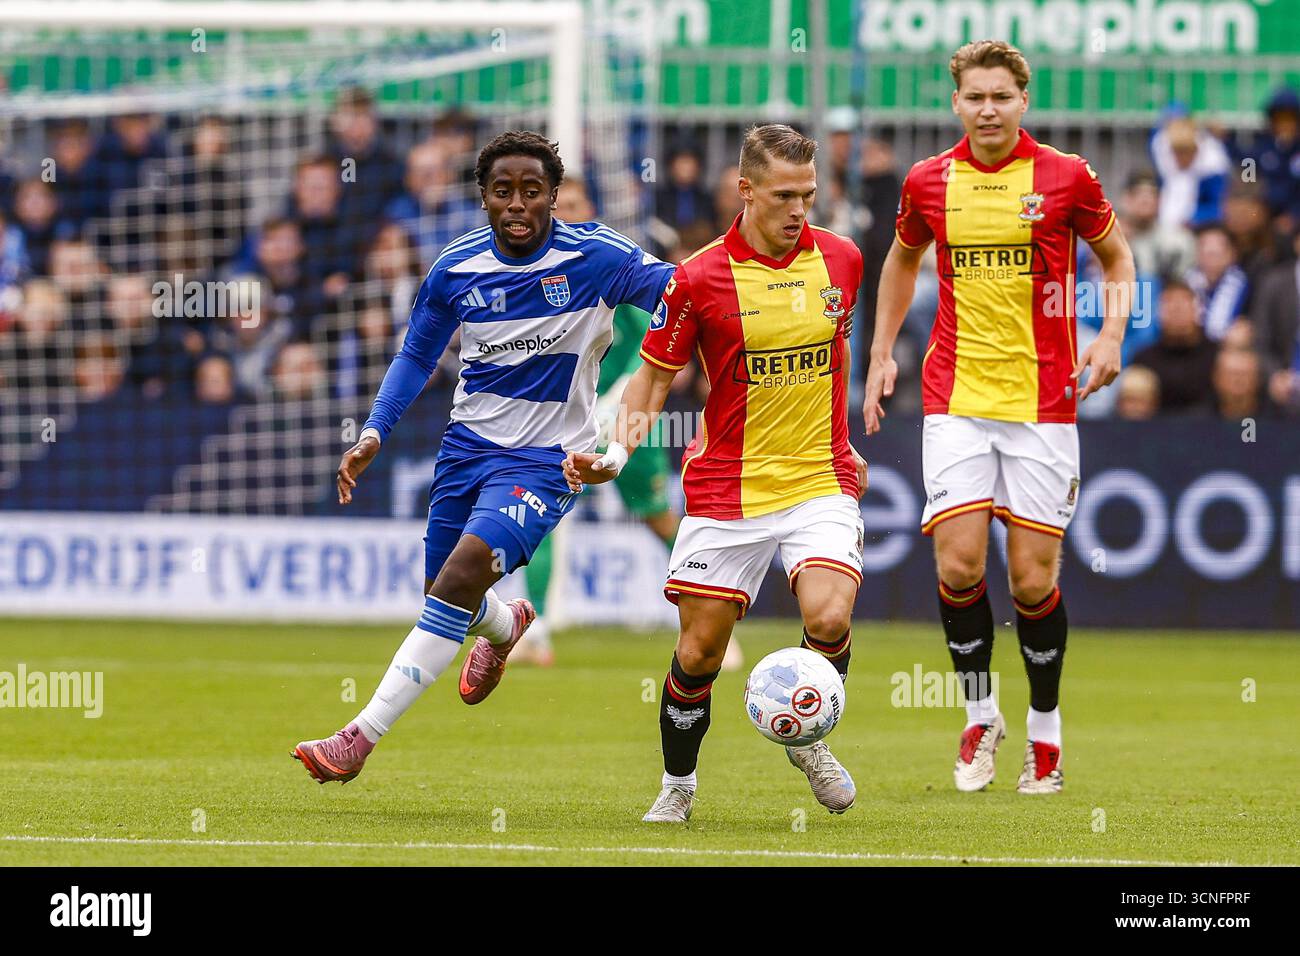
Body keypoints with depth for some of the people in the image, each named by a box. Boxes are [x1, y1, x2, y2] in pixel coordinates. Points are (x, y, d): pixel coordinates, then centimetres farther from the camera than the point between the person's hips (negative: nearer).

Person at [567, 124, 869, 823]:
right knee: (699, 651, 0)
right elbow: (652, 378, 0)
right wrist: (616, 456, -15)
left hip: (819, 479, 1)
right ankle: (677, 785, 25)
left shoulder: (840, 260, 1)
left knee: (828, 619, -22)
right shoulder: (699, 278, -9)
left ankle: (808, 738, 8)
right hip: (725, 490, -1)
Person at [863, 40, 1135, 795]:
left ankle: (1046, 731, 17)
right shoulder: (928, 182, 4)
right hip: (956, 397, 2)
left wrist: (1112, 336, -6)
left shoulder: (1066, 177, -3)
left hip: (1043, 400, -1)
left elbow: (1117, 256, 10)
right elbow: (903, 261, 22)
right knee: (958, 564, -11)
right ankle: (981, 715, 11)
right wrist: (882, 353, 15)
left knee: (1034, 579, -3)